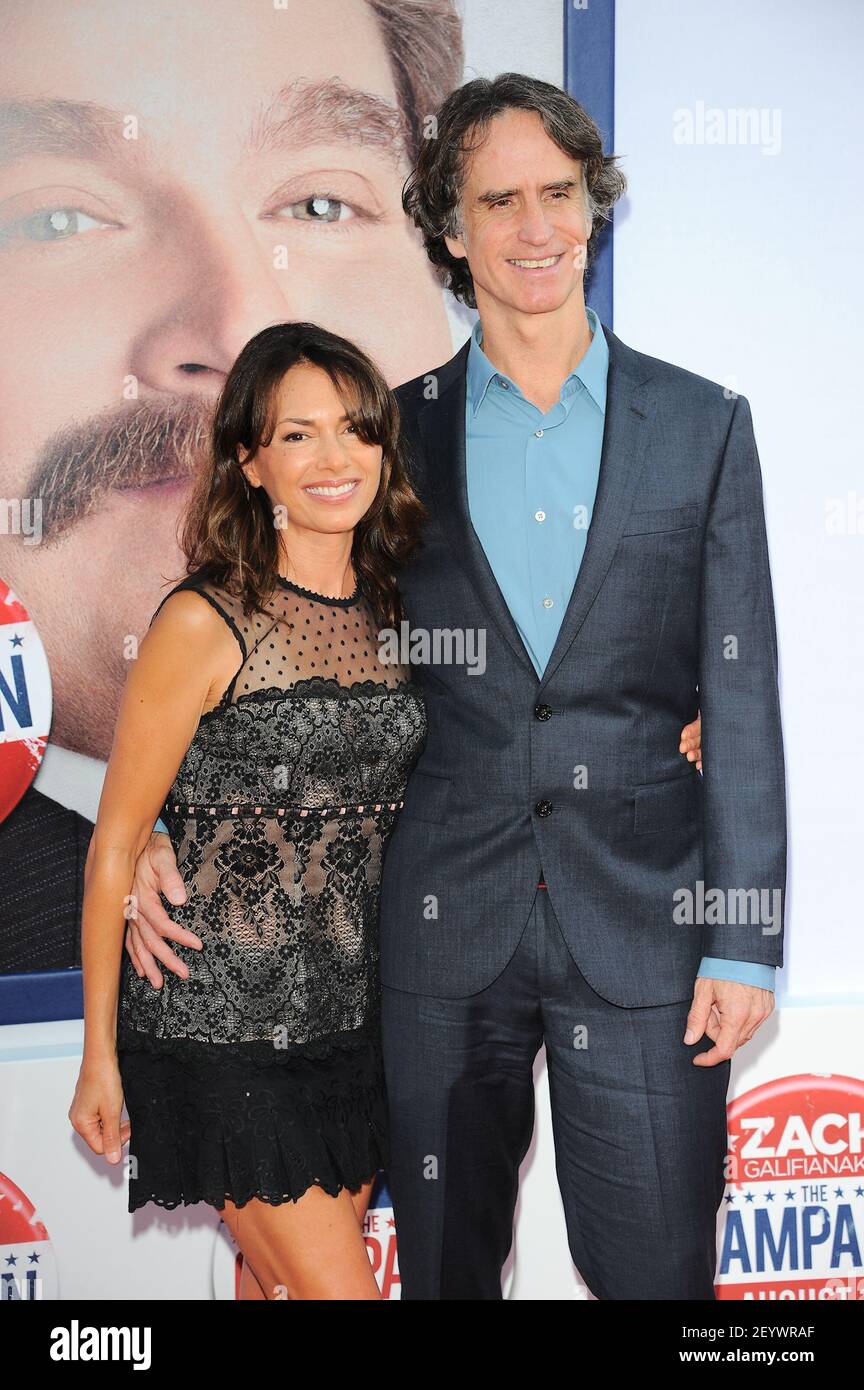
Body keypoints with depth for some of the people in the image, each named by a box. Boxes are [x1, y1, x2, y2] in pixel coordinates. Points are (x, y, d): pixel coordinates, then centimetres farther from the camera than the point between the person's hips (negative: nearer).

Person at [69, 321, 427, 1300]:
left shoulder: (390, 611, 6)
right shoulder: (206, 622, -12)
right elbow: (115, 849, -7)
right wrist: (100, 1056, -4)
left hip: (353, 1019, 6)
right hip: (222, 1022, -5)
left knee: (281, 1282, 15)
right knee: (340, 1291, -2)